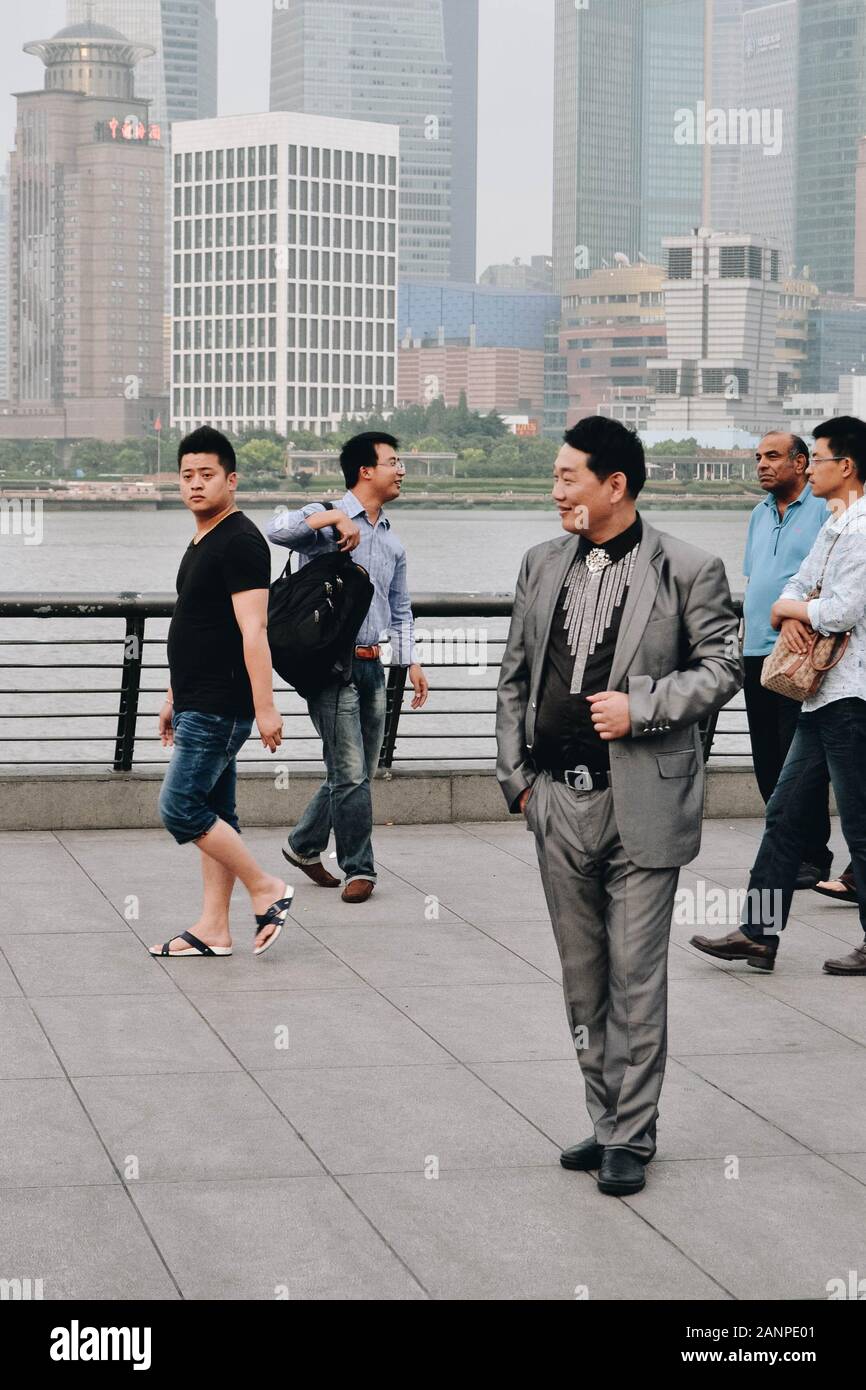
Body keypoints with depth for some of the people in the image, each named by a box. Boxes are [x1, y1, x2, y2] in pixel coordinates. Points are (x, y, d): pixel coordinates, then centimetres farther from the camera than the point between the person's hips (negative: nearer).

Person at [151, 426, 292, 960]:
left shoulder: (240, 542, -15)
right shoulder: (201, 544, 16)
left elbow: (253, 630, -21)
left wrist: (265, 706, -25)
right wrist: (174, 697, 25)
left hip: (219, 707, -10)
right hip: (200, 703, 10)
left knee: (181, 807, -10)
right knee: (213, 812, 10)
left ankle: (267, 890, -1)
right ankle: (214, 930, 13)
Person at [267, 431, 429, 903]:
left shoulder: (391, 541, 17)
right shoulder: (327, 517, -4)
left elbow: (400, 609, 23)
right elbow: (278, 530, -24)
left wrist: (410, 661, 14)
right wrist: (333, 518, -26)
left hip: (371, 665, 7)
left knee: (358, 774, 12)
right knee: (351, 774, -6)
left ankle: (304, 845, 29)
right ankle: (359, 869, 4)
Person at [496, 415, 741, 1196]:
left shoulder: (688, 570, -6)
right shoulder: (543, 567, 10)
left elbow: (721, 668, -4)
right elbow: (515, 677, 15)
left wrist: (639, 708, -15)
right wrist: (516, 774, 9)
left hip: (641, 804, -5)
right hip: (559, 802, 5)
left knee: (635, 976, -2)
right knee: (583, 976, 12)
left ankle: (632, 1136, 8)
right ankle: (606, 1122, 23)